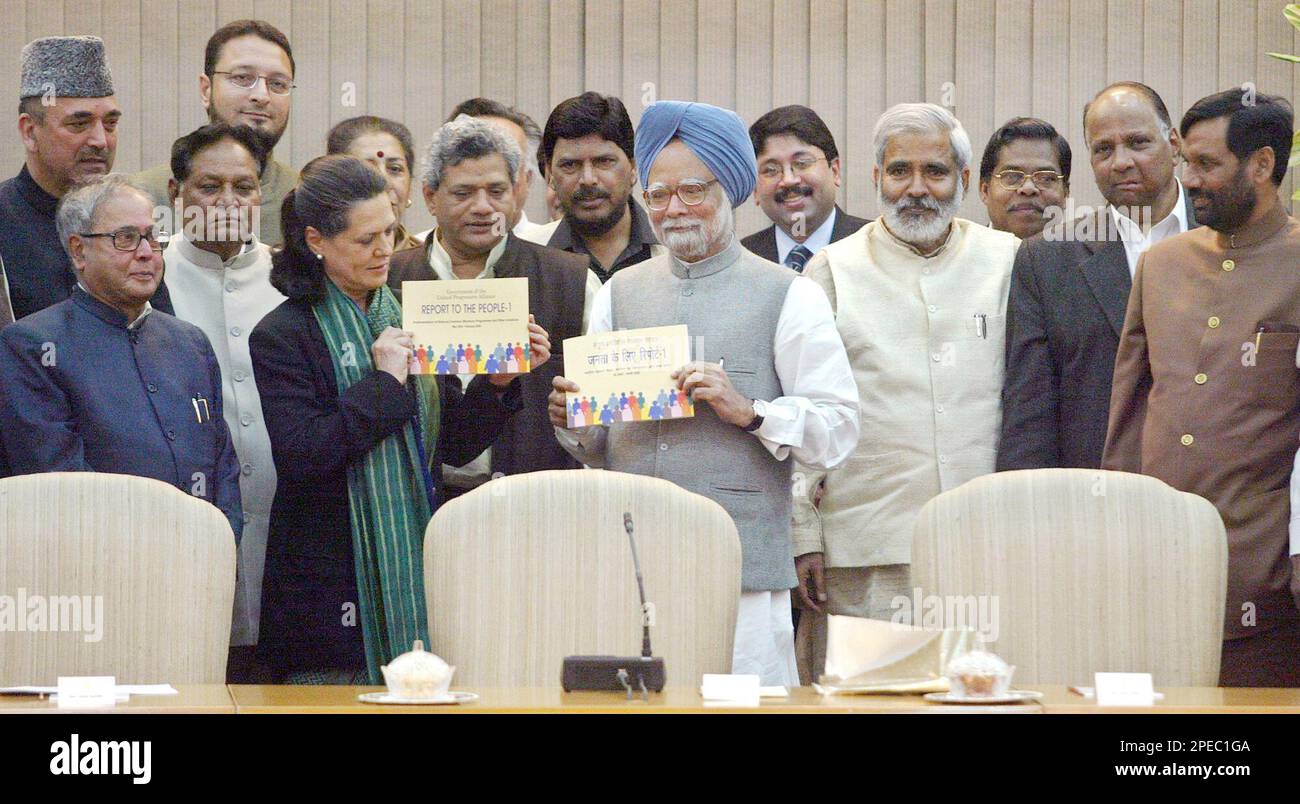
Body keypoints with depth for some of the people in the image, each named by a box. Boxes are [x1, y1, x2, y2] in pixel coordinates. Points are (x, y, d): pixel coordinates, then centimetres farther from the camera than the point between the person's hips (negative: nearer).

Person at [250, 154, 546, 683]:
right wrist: (384, 383, -17)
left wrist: (499, 382, -3)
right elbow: (301, 457, -18)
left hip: (416, 575, 5)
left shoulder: (407, 318, 12)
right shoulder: (282, 336, -6)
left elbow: (454, 444, 13)